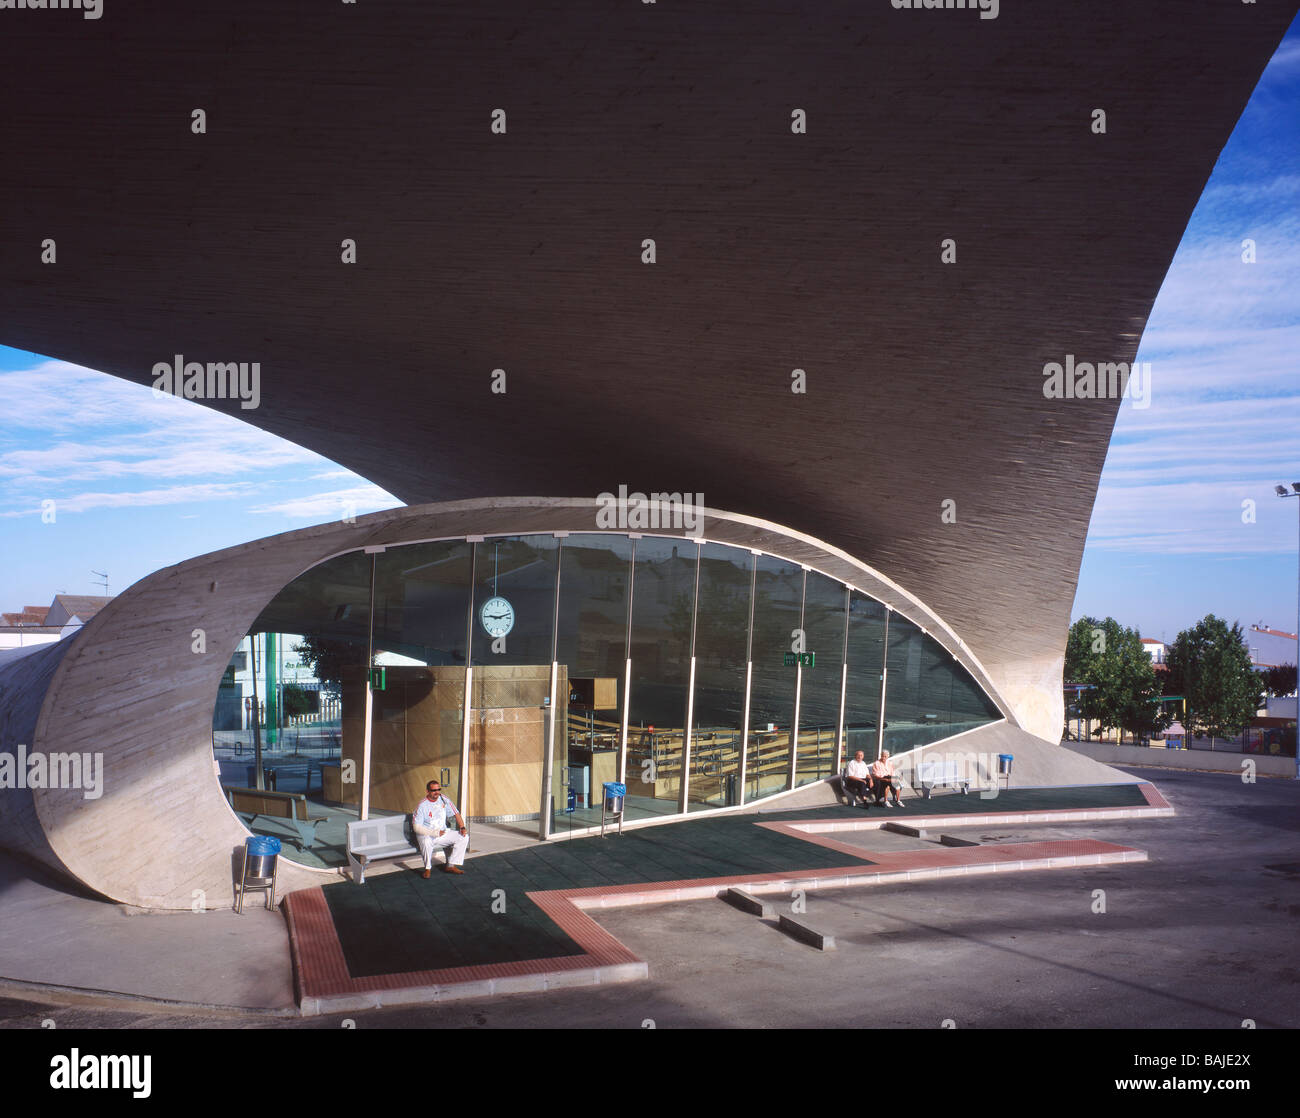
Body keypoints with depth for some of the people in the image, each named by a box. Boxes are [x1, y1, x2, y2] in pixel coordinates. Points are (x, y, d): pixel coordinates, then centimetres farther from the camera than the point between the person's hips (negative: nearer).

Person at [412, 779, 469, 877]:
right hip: (426, 835, -6)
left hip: (443, 833, 6)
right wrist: (434, 833, -31)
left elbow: (456, 813, 10)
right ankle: (427, 868, -17)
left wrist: (462, 827, -6)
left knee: (464, 836, -10)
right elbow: (416, 827, -20)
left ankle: (451, 866, -7)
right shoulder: (422, 806, -15)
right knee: (427, 841, -40)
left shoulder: (443, 799, 1)